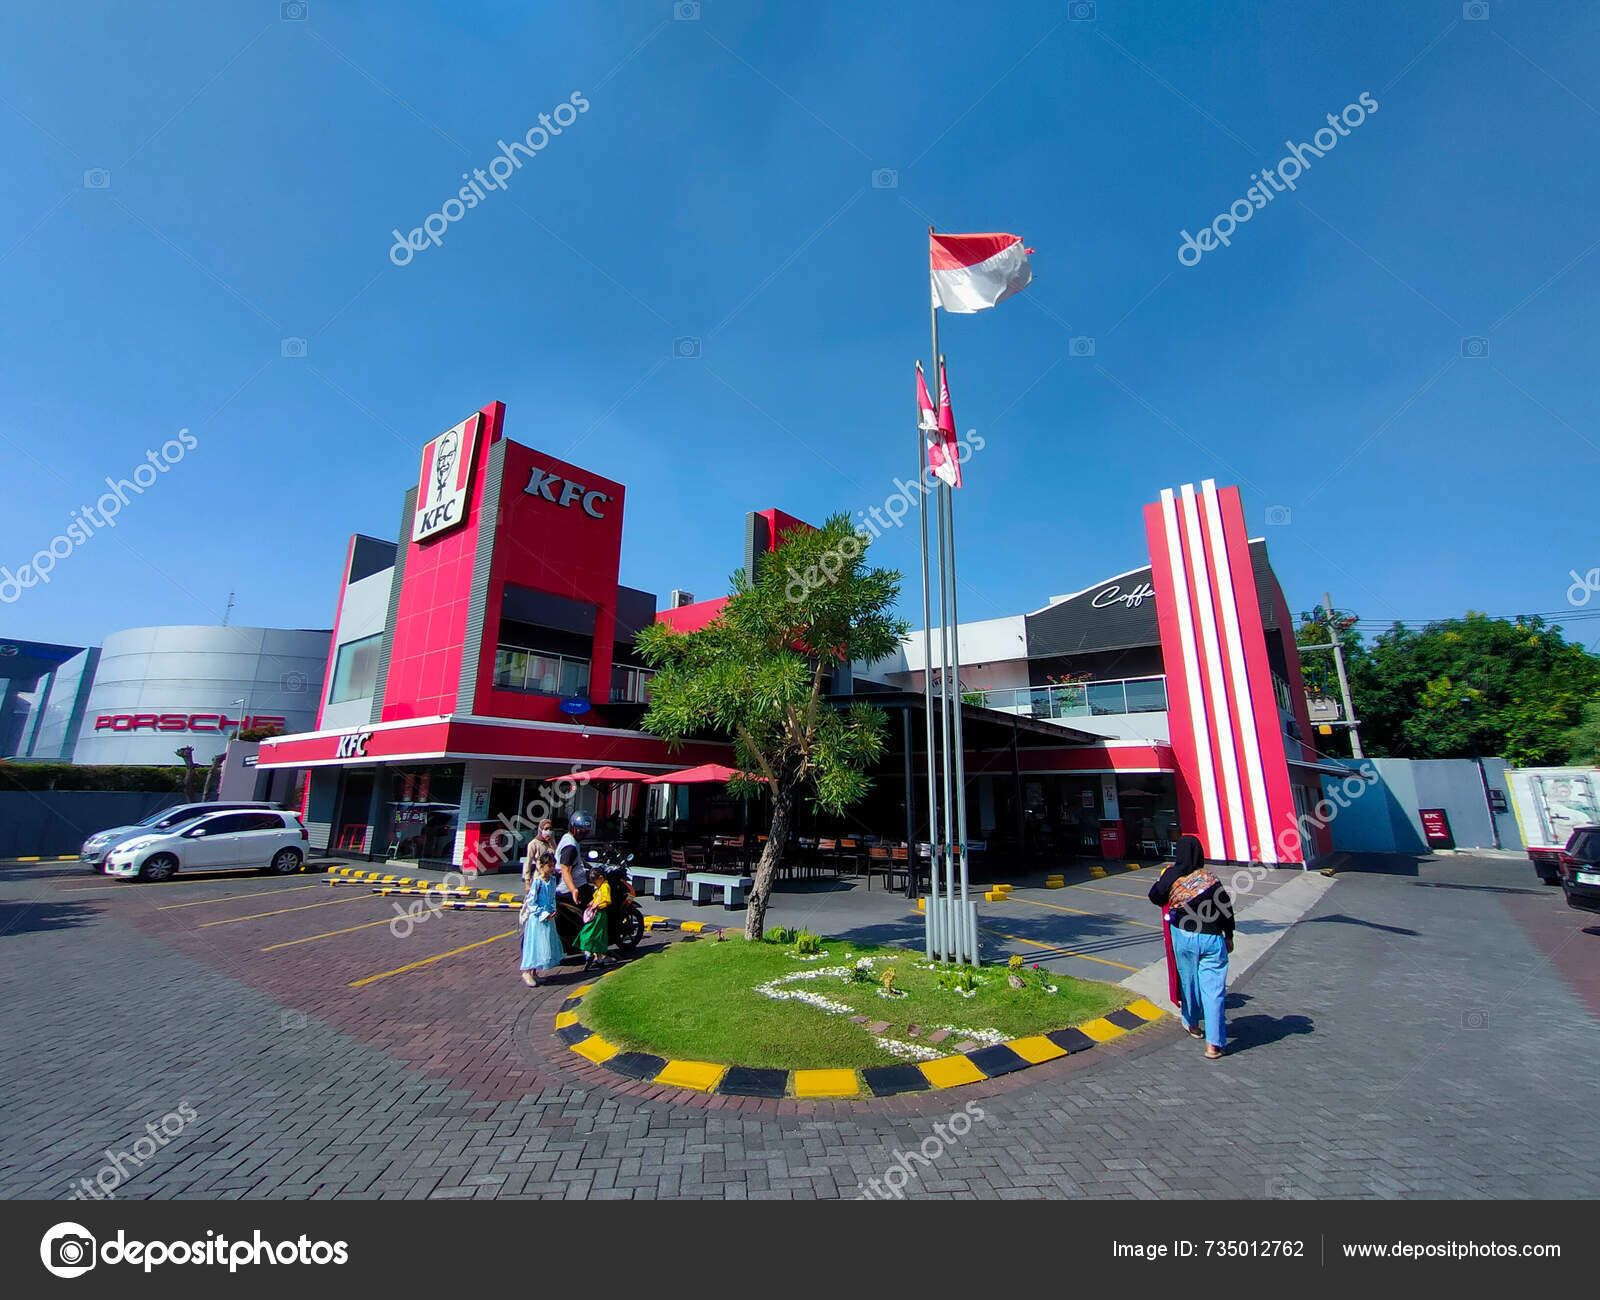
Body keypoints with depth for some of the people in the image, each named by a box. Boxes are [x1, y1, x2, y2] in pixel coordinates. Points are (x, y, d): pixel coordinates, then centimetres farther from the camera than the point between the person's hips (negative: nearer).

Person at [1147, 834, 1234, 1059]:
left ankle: (1192, 1024, 38)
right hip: (1212, 939, -1)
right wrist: (1228, 936, 11)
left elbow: (1154, 897, -1)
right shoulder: (1211, 877, -8)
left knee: (1188, 981, 19)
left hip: (1183, 937, 1)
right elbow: (1226, 907, -2)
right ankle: (1214, 1043, 3)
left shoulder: (1171, 875, -10)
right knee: (1213, 989, 4)